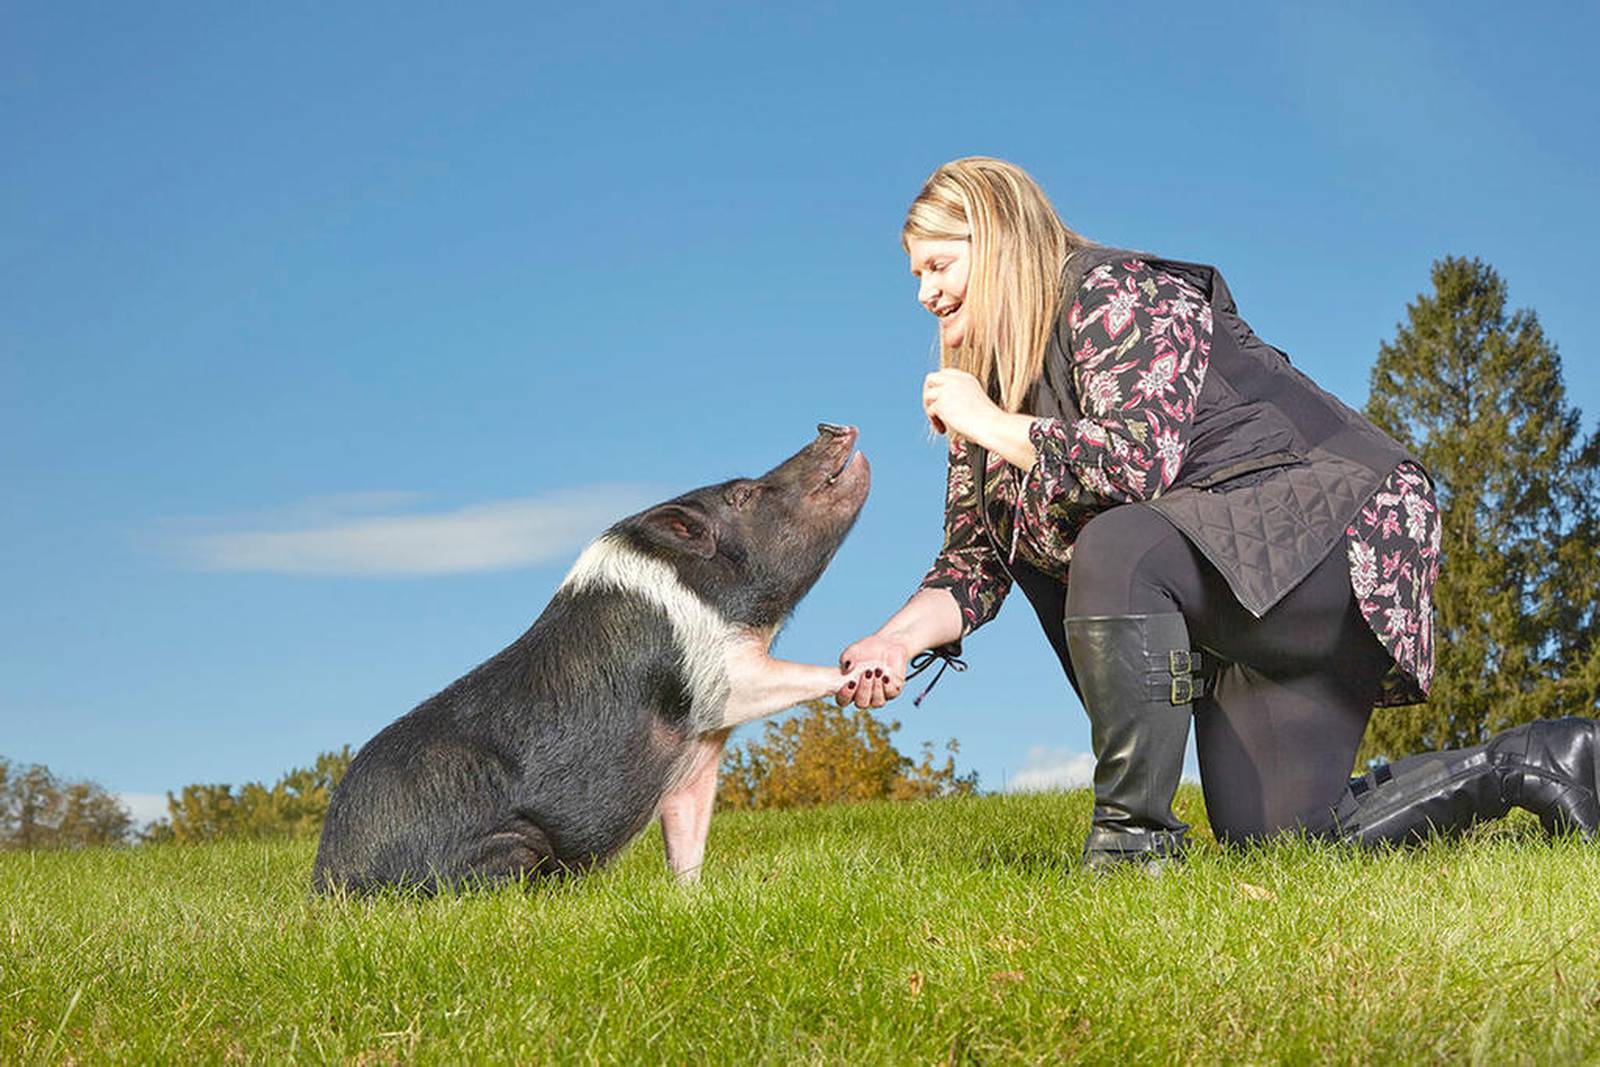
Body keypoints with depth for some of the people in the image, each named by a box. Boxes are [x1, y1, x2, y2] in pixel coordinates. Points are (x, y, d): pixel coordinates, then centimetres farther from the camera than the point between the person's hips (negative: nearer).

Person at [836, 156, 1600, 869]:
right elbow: (975, 558, 8)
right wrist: (898, 640, -9)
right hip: (1235, 597, 10)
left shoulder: (1111, 292, -12)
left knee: (1115, 545, -35)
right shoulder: (990, 382, 13)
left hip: (1336, 529, -9)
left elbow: (1141, 458, -28)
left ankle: (1134, 835, -24)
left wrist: (993, 427, -19)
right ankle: (1521, 769, 20)